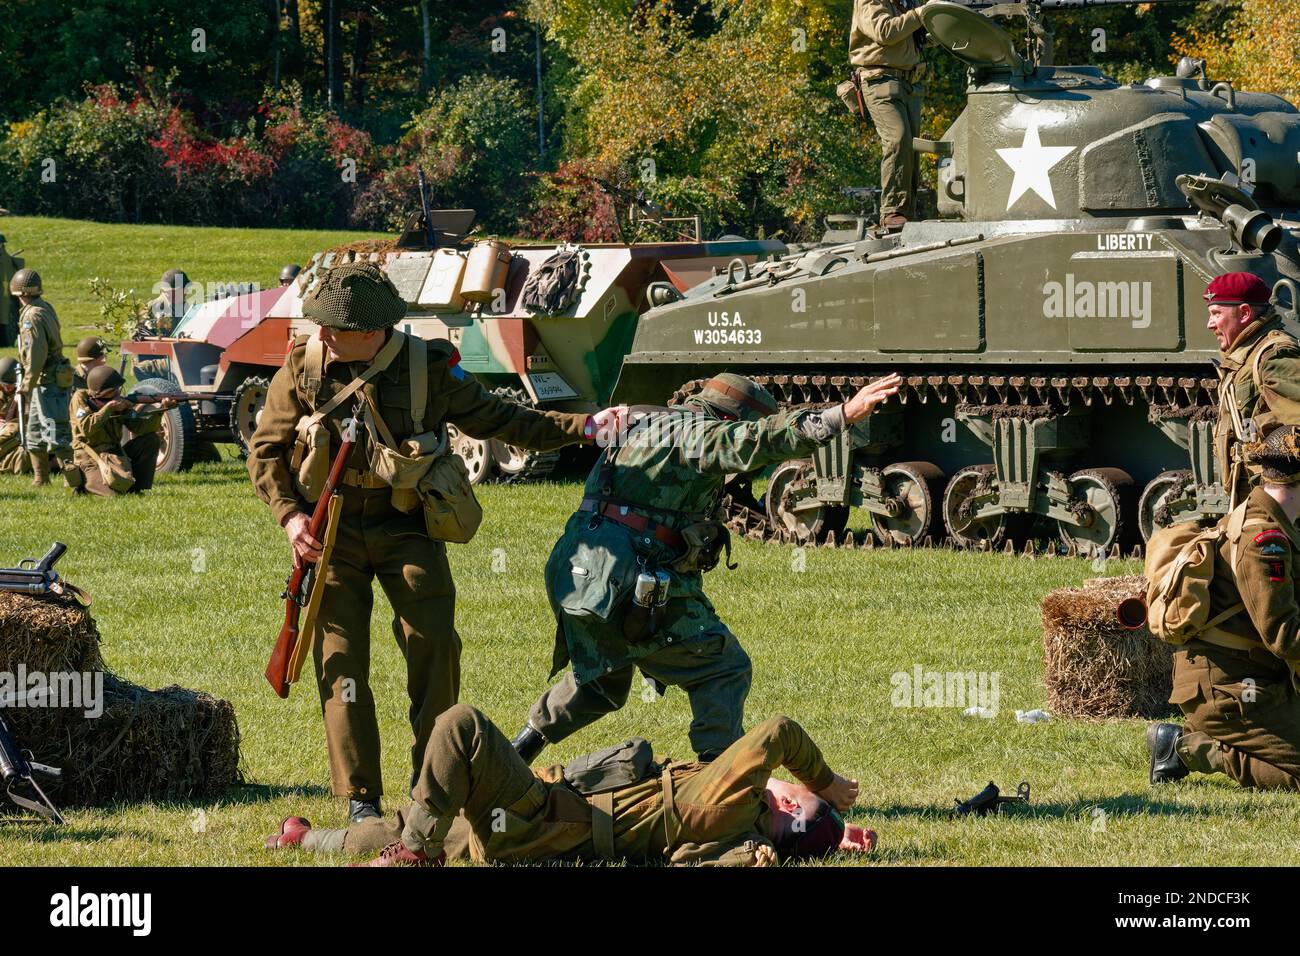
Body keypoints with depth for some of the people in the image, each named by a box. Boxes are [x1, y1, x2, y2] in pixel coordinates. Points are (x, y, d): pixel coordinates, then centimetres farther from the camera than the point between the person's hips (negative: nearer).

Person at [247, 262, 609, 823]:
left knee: (434, 645, -10)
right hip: (331, 531, 0)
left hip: (406, 527, 0)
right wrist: (289, 515, -9)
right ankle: (360, 798, 2)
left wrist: (583, 427, -4)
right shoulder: (304, 366, -5)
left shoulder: (429, 369, -6)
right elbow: (266, 450, 5)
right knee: (340, 660, -5)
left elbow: (499, 420, 4)